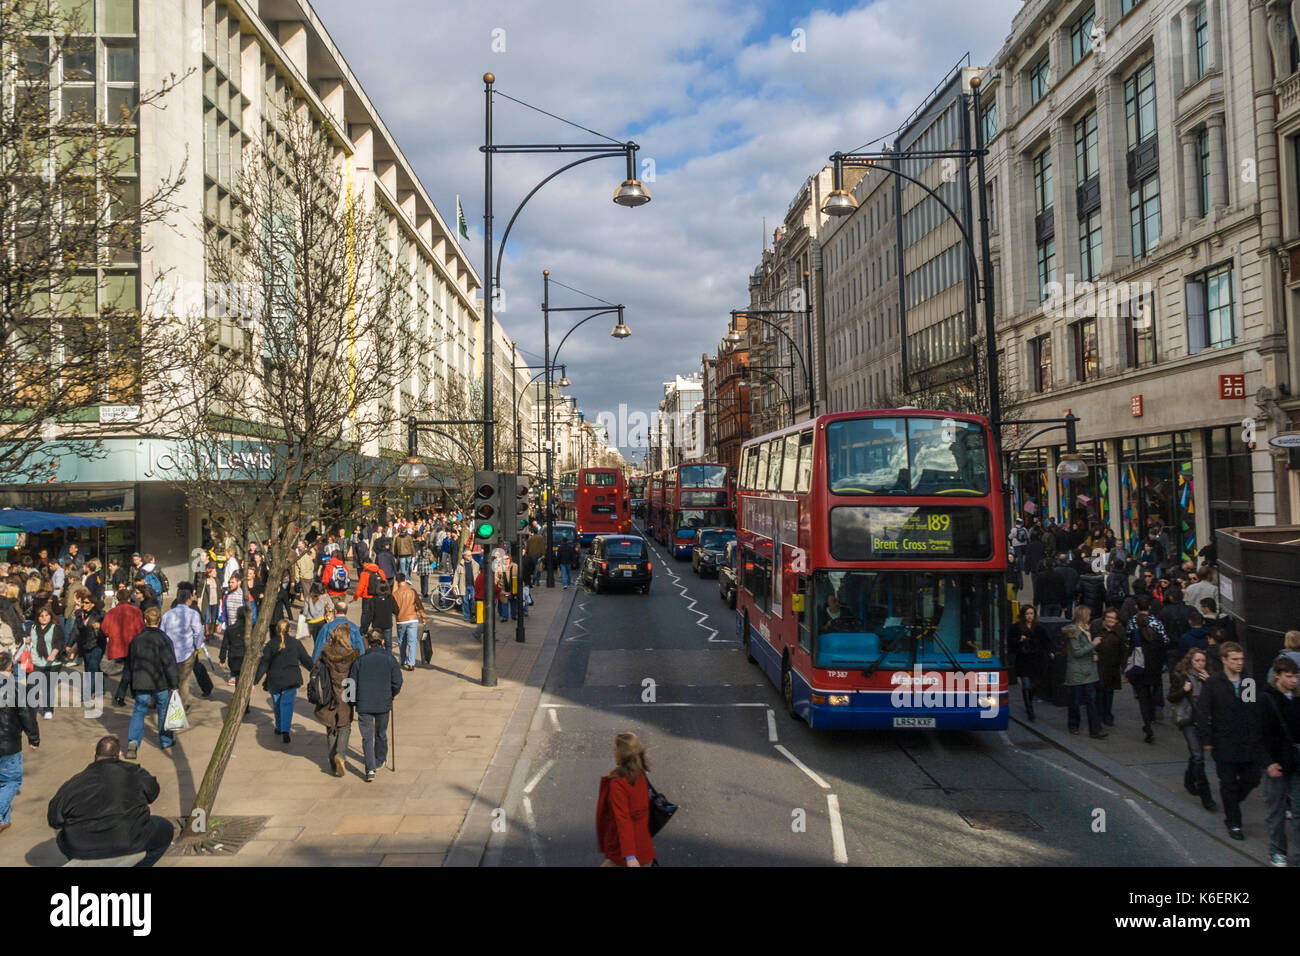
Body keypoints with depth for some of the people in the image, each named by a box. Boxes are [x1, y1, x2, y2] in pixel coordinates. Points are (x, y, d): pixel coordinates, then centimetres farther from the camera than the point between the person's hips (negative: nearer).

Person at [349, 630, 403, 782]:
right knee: (381, 734, 21)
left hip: (364, 705, -1)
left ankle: (370, 769, -9)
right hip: (383, 704, 1)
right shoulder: (389, 659, -3)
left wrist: (354, 700, 16)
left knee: (367, 737, 4)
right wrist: (393, 694, 15)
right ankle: (380, 761, 37)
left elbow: (352, 684, -1)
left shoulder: (359, 661, -1)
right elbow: (397, 682, -5)